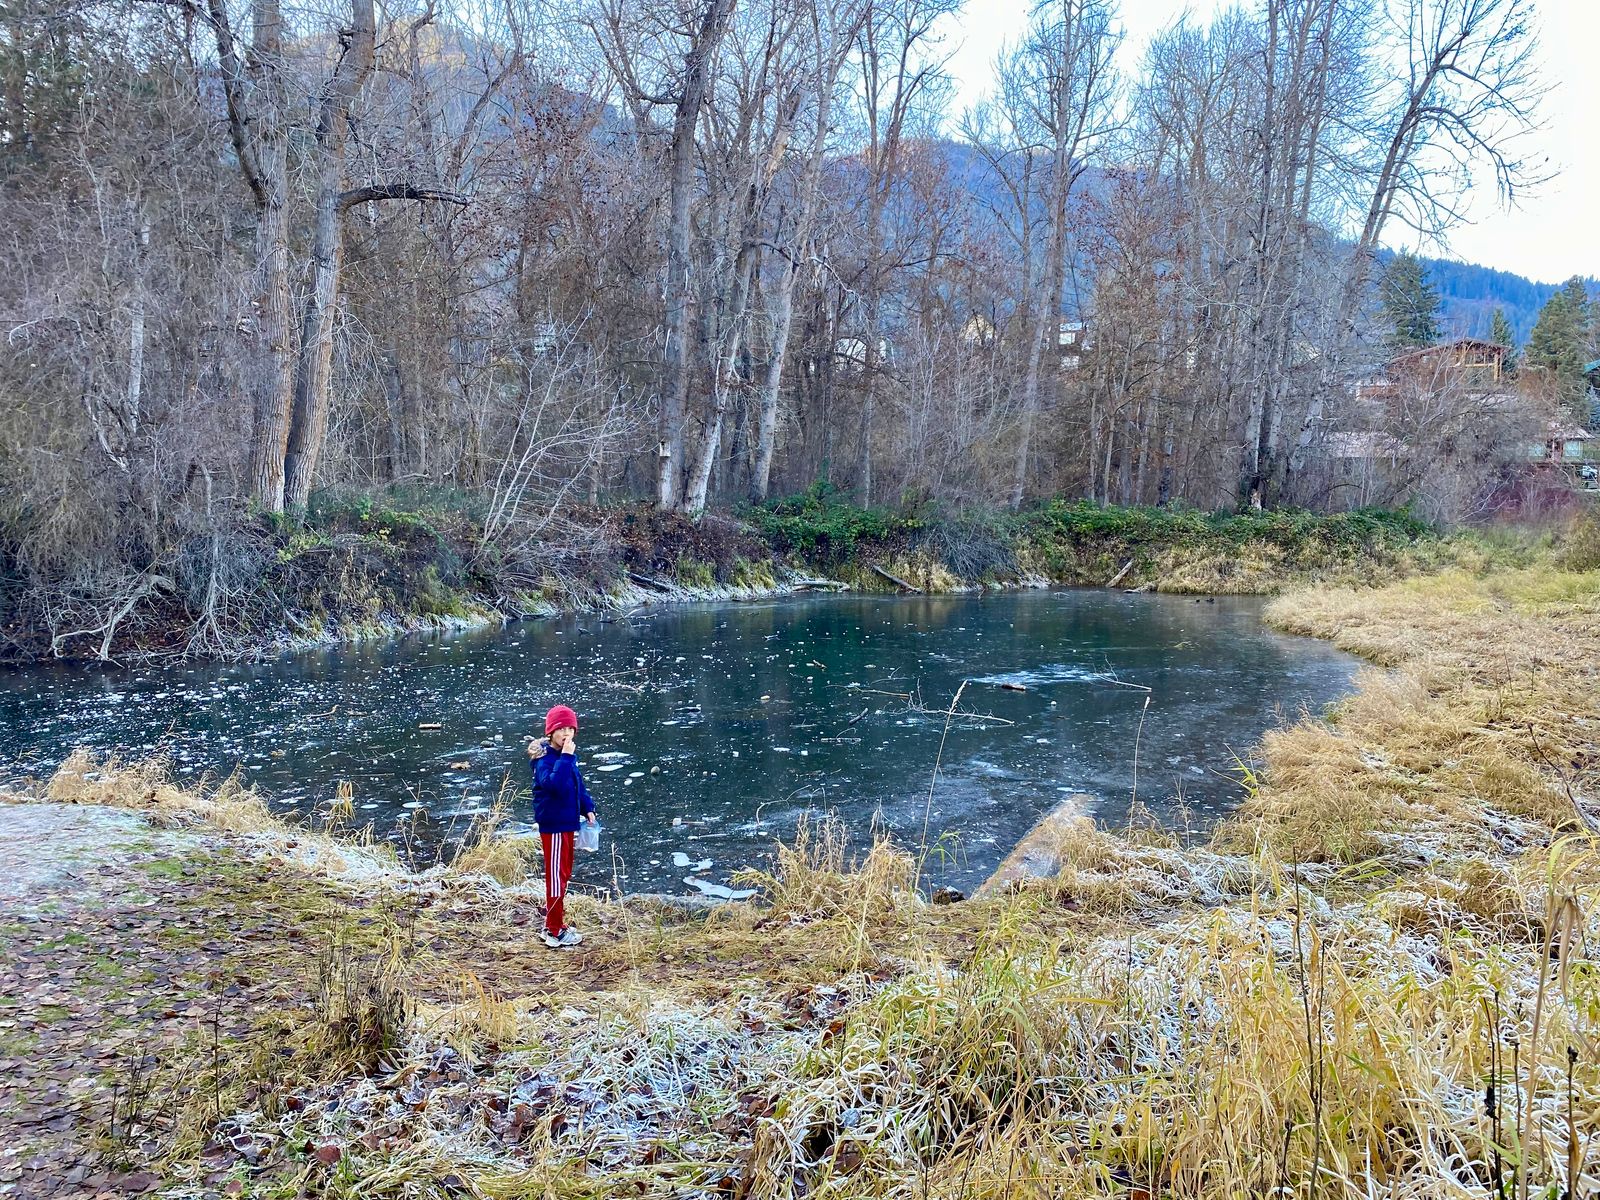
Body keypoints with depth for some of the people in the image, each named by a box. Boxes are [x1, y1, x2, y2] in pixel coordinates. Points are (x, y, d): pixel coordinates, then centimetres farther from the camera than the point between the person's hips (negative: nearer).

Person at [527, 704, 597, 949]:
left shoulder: (567, 755, 7)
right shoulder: (544, 758, -19)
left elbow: (578, 784, 18)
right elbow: (555, 784, -38)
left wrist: (587, 809, 10)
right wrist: (565, 757, -36)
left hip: (567, 821, 9)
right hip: (553, 824, -9)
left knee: (564, 872, 18)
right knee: (556, 874, -2)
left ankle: (552, 914, 33)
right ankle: (554, 931, 6)